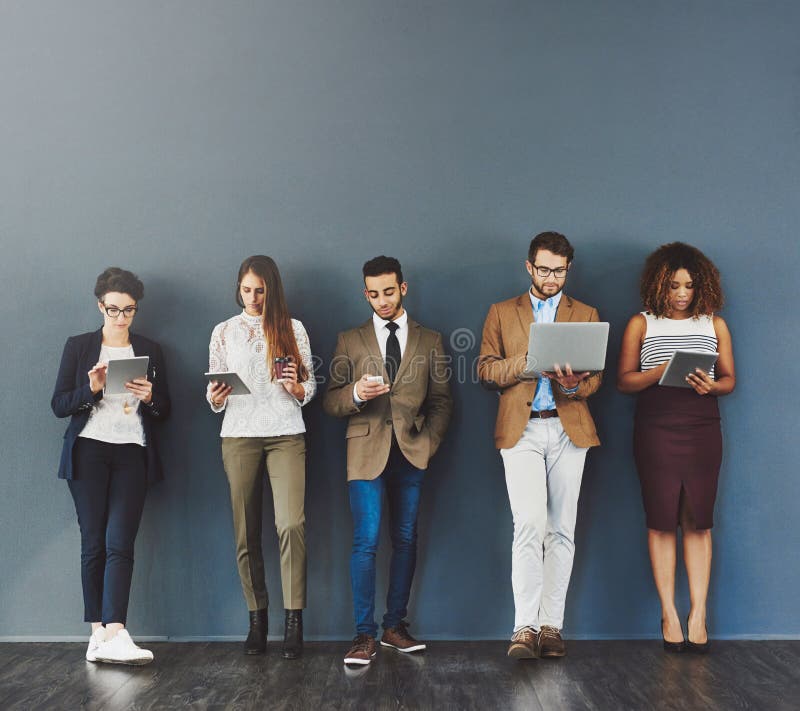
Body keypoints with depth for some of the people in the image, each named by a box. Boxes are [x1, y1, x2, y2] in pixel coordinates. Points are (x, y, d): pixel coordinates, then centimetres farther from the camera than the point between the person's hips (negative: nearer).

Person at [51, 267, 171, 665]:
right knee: (93, 543, -3)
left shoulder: (150, 351, 14)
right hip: (88, 451, 0)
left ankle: (113, 635, -17)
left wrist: (150, 397, -8)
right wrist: (91, 389, -12)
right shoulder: (78, 347, 11)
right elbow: (58, 405, 5)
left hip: (132, 453, 0)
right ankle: (99, 633, 2)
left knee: (120, 543, -11)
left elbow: (165, 411, 14)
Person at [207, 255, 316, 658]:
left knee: (292, 524, -16)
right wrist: (216, 398, -11)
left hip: (286, 436, -1)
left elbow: (309, 390, 10)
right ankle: (256, 620, 12)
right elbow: (214, 394, 11)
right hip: (239, 436, 1)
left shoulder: (293, 329, 8)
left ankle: (293, 622, -10)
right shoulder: (225, 332, 10)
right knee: (246, 533, 2)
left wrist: (295, 388, -12)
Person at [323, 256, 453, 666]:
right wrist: (356, 394, -15)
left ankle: (394, 626, 17)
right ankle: (364, 635, -1)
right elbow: (331, 402, 6)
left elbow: (441, 400, 12)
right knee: (366, 541, -8)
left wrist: (430, 442, -2)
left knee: (405, 540, 6)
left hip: (411, 451, 2)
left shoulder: (429, 341, 13)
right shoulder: (350, 341, 10)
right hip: (367, 451, -2)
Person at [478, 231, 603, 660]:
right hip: (521, 431, -2)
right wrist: (529, 360, -11)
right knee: (530, 525, -14)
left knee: (561, 530, 3)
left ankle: (550, 625, 10)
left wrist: (574, 384, -15)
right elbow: (485, 370, 5)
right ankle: (525, 628, -11)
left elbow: (595, 377, 8)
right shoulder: (502, 313, 13)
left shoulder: (585, 315, 14)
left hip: (569, 429, 2)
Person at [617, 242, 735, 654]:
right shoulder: (641, 324, 5)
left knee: (698, 521, 1)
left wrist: (711, 386, -10)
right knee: (662, 521, -1)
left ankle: (698, 613, 5)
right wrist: (661, 371, -16)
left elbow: (730, 378, 12)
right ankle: (669, 614, 7)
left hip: (702, 431, 2)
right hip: (656, 431, -1)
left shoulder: (714, 325, 11)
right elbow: (624, 380, 1)